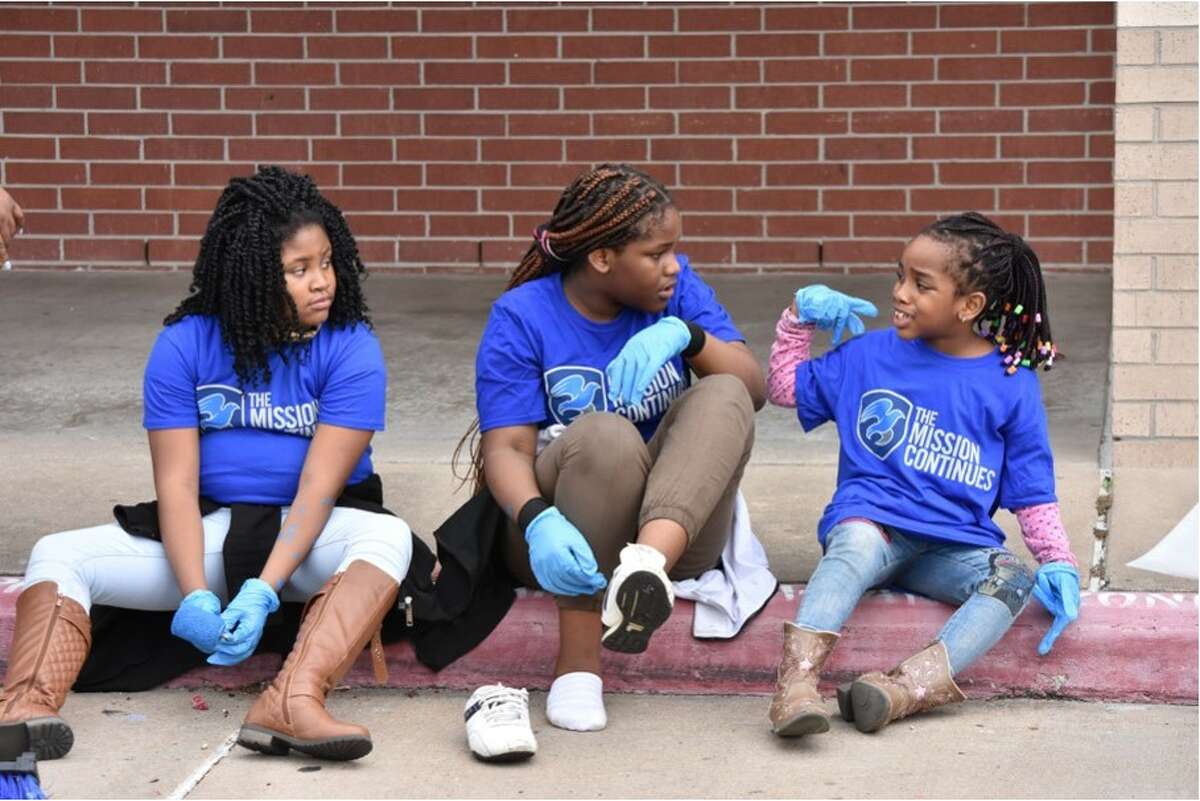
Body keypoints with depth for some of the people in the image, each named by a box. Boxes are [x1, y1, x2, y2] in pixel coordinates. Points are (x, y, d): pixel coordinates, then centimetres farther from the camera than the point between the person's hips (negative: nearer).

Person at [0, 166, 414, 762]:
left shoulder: (350, 349, -10)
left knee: (388, 537, -35)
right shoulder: (185, 344, -4)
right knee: (57, 555, -16)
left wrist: (261, 592, -31)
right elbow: (177, 483, -10)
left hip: (312, 536, -2)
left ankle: (293, 702, -55)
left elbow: (319, 486, -18)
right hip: (208, 531, 2)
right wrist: (194, 595, -26)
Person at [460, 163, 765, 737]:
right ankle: (577, 665, -39)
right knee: (606, 436, -35)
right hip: (564, 522, -3)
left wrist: (686, 335, -25)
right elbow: (506, 446, -17)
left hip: (673, 524, 3)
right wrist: (538, 522, -38)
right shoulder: (522, 317, -6)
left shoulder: (676, 290, 4)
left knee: (723, 397, -22)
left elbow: (753, 388, -6)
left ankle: (649, 560, -47)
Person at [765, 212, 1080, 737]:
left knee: (1016, 580, -30)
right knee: (855, 545, -37)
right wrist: (800, 318, 12)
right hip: (871, 518, -1)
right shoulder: (870, 354, 13)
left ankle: (909, 686, -48)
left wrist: (1058, 562, -3)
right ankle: (795, 686, -55)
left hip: (954, 547, 1)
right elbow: (783, 387, 25)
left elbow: (1032, 491, 10)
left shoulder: (1011, 384, 8)